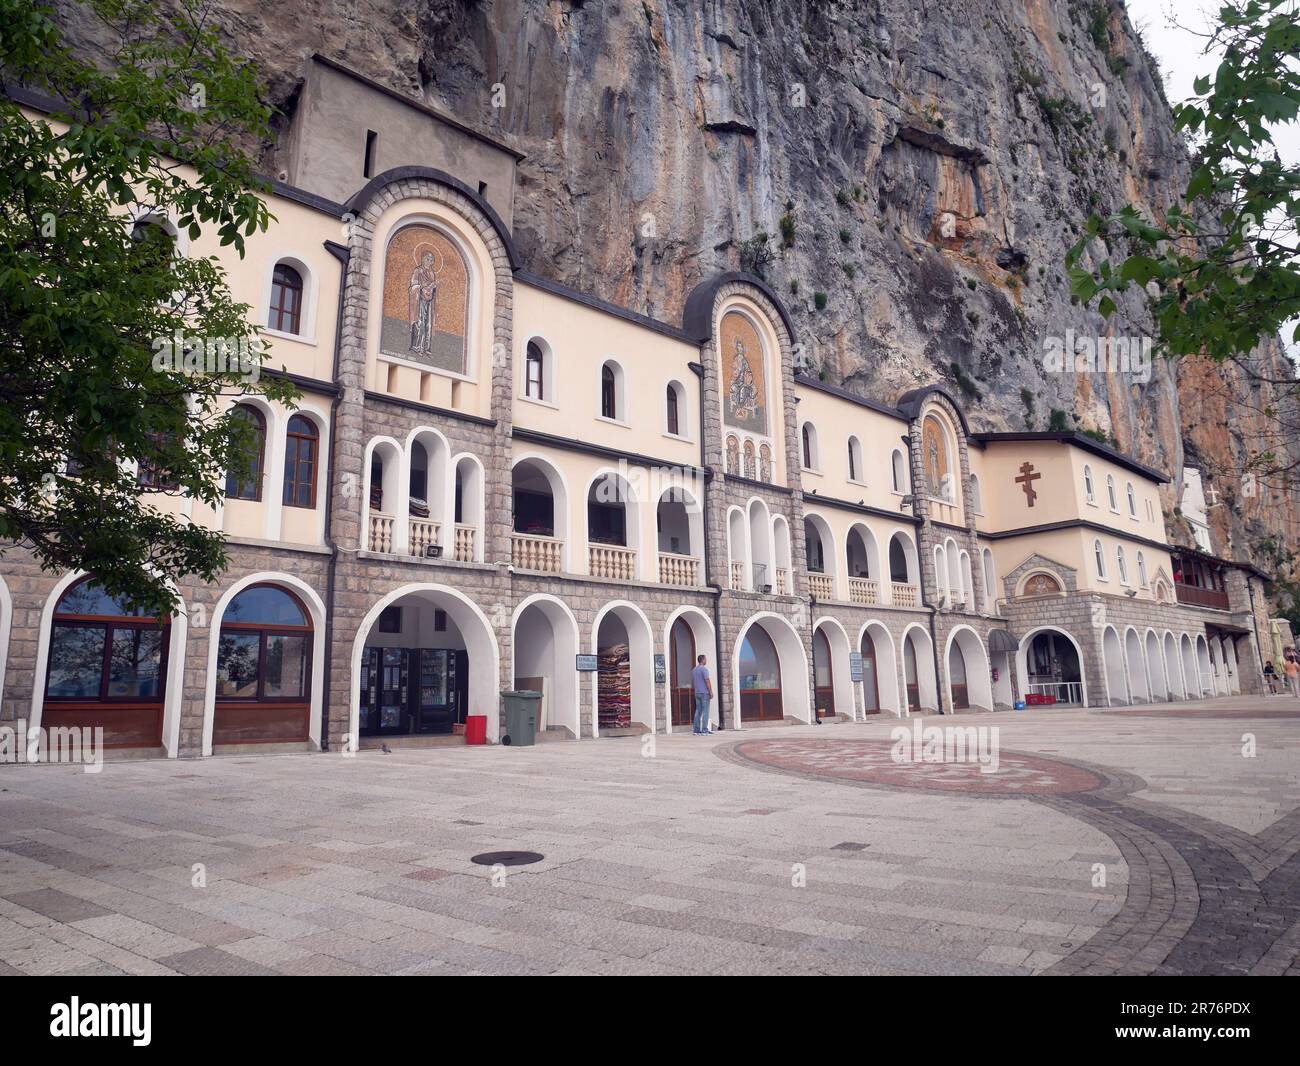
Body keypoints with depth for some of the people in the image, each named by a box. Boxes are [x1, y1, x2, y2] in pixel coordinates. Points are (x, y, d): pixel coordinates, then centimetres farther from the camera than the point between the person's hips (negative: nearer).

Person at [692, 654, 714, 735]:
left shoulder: (694, 670, 14)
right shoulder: (704, 669, -11)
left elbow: (692, 682, 19)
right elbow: (707, 681, -16)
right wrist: (711, 692, -14)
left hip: (697, 693, 8)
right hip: (705, 693, -8)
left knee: (698, 711, 8)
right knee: (705, 711, -6)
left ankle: (696, 730, 6)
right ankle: (704, 730, -8)